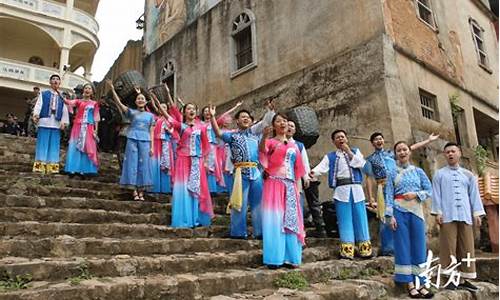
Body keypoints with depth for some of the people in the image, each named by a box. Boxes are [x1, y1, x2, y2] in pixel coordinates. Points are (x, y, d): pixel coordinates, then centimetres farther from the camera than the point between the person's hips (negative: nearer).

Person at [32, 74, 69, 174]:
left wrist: (64, 122, -2)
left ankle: (52, 167, 1)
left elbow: (65, 111, 11)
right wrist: (36, 115, -17)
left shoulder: (62, 97, 17)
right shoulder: (44, 94, 12)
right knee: (43, 143, -4)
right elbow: (38, 105, 1)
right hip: (44, 122, -2)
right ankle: (40, 166, -2)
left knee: (54, 145, 0)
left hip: (56, 124, 2)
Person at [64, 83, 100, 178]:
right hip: (78, 127, 0)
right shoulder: (78, 101, 10)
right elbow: (69, 102, -8)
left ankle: (83, 169, 4)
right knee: (75, 147, -1)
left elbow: (96, 118, 6)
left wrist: (96, 130, -1)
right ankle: (73, 169, 3)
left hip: (88, 128, 0)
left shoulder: (94, 104, 9)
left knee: (87, 147, -1)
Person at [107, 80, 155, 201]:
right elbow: (119, 103, -2)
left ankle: (141, 191, 7)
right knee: (132, 163, -2)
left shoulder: (150, 115, 13)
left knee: (143, 164, 1)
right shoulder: (132, 112, 9)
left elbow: (151, 132, 10)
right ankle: (135, 191, 4)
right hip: (132, 140, -1)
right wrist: (112, 89, -12)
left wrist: (152, 147, 3)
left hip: (145, 141, 1)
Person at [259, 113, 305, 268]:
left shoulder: (293, 146, 17)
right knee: (274, 220, -7)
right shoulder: (270, 142, 2)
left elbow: (297, 169, 18)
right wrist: (264, 137, -41)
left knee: (290, 221, 5)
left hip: (290, 186, 5)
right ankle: (274, 258, -4)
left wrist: (297, 187, 11)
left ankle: (290, 257, 11)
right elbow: (261, 150, -22)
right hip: (274, 184, -5)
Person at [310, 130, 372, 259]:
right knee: (345, 220, -2)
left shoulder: (355, 151, 17)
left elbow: (360, 164, -1)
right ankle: (347, 251, 0)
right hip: (341, 190, -1)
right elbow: (322, 167, -7)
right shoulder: (330, 156, 12)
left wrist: (348, 151, -1)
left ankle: (364, 249, 10)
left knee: (360, 218, 3)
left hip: (356, 188, 1)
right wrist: (312, 172, -27)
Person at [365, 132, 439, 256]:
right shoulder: (370, 159, 12)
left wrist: (429, 140, 22)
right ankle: (387, 248, 0)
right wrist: (370, 197, -3)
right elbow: (369, 179, 5)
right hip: (383, 189, -3)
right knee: (385, 219, -6)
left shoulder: (391, 153, 21)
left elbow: (411, 147, 23)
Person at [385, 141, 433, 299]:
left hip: (416, 211, 2)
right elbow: (389, 196, 0)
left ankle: (420, 283, 8)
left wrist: (416, 194, -10)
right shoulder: (392, 174, 6)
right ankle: (410, 284, 4)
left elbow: (430, 190, 9)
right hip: (399, 211, -1)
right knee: (403, 247, -1)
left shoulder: (418, 171, 11)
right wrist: (390, 215, -9)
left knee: (419, 247, 2)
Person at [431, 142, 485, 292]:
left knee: (467, 248, 4)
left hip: (465, 216, 3)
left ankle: (464, 279, 13)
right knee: (449, 248, -3)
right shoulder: (439, 174, 8)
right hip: (447, 216, -3)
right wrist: (438, 213, -5)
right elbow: (436, 194, 3)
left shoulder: (468, 175, 15)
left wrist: (477, 213, 4)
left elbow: (474, 195, 12)